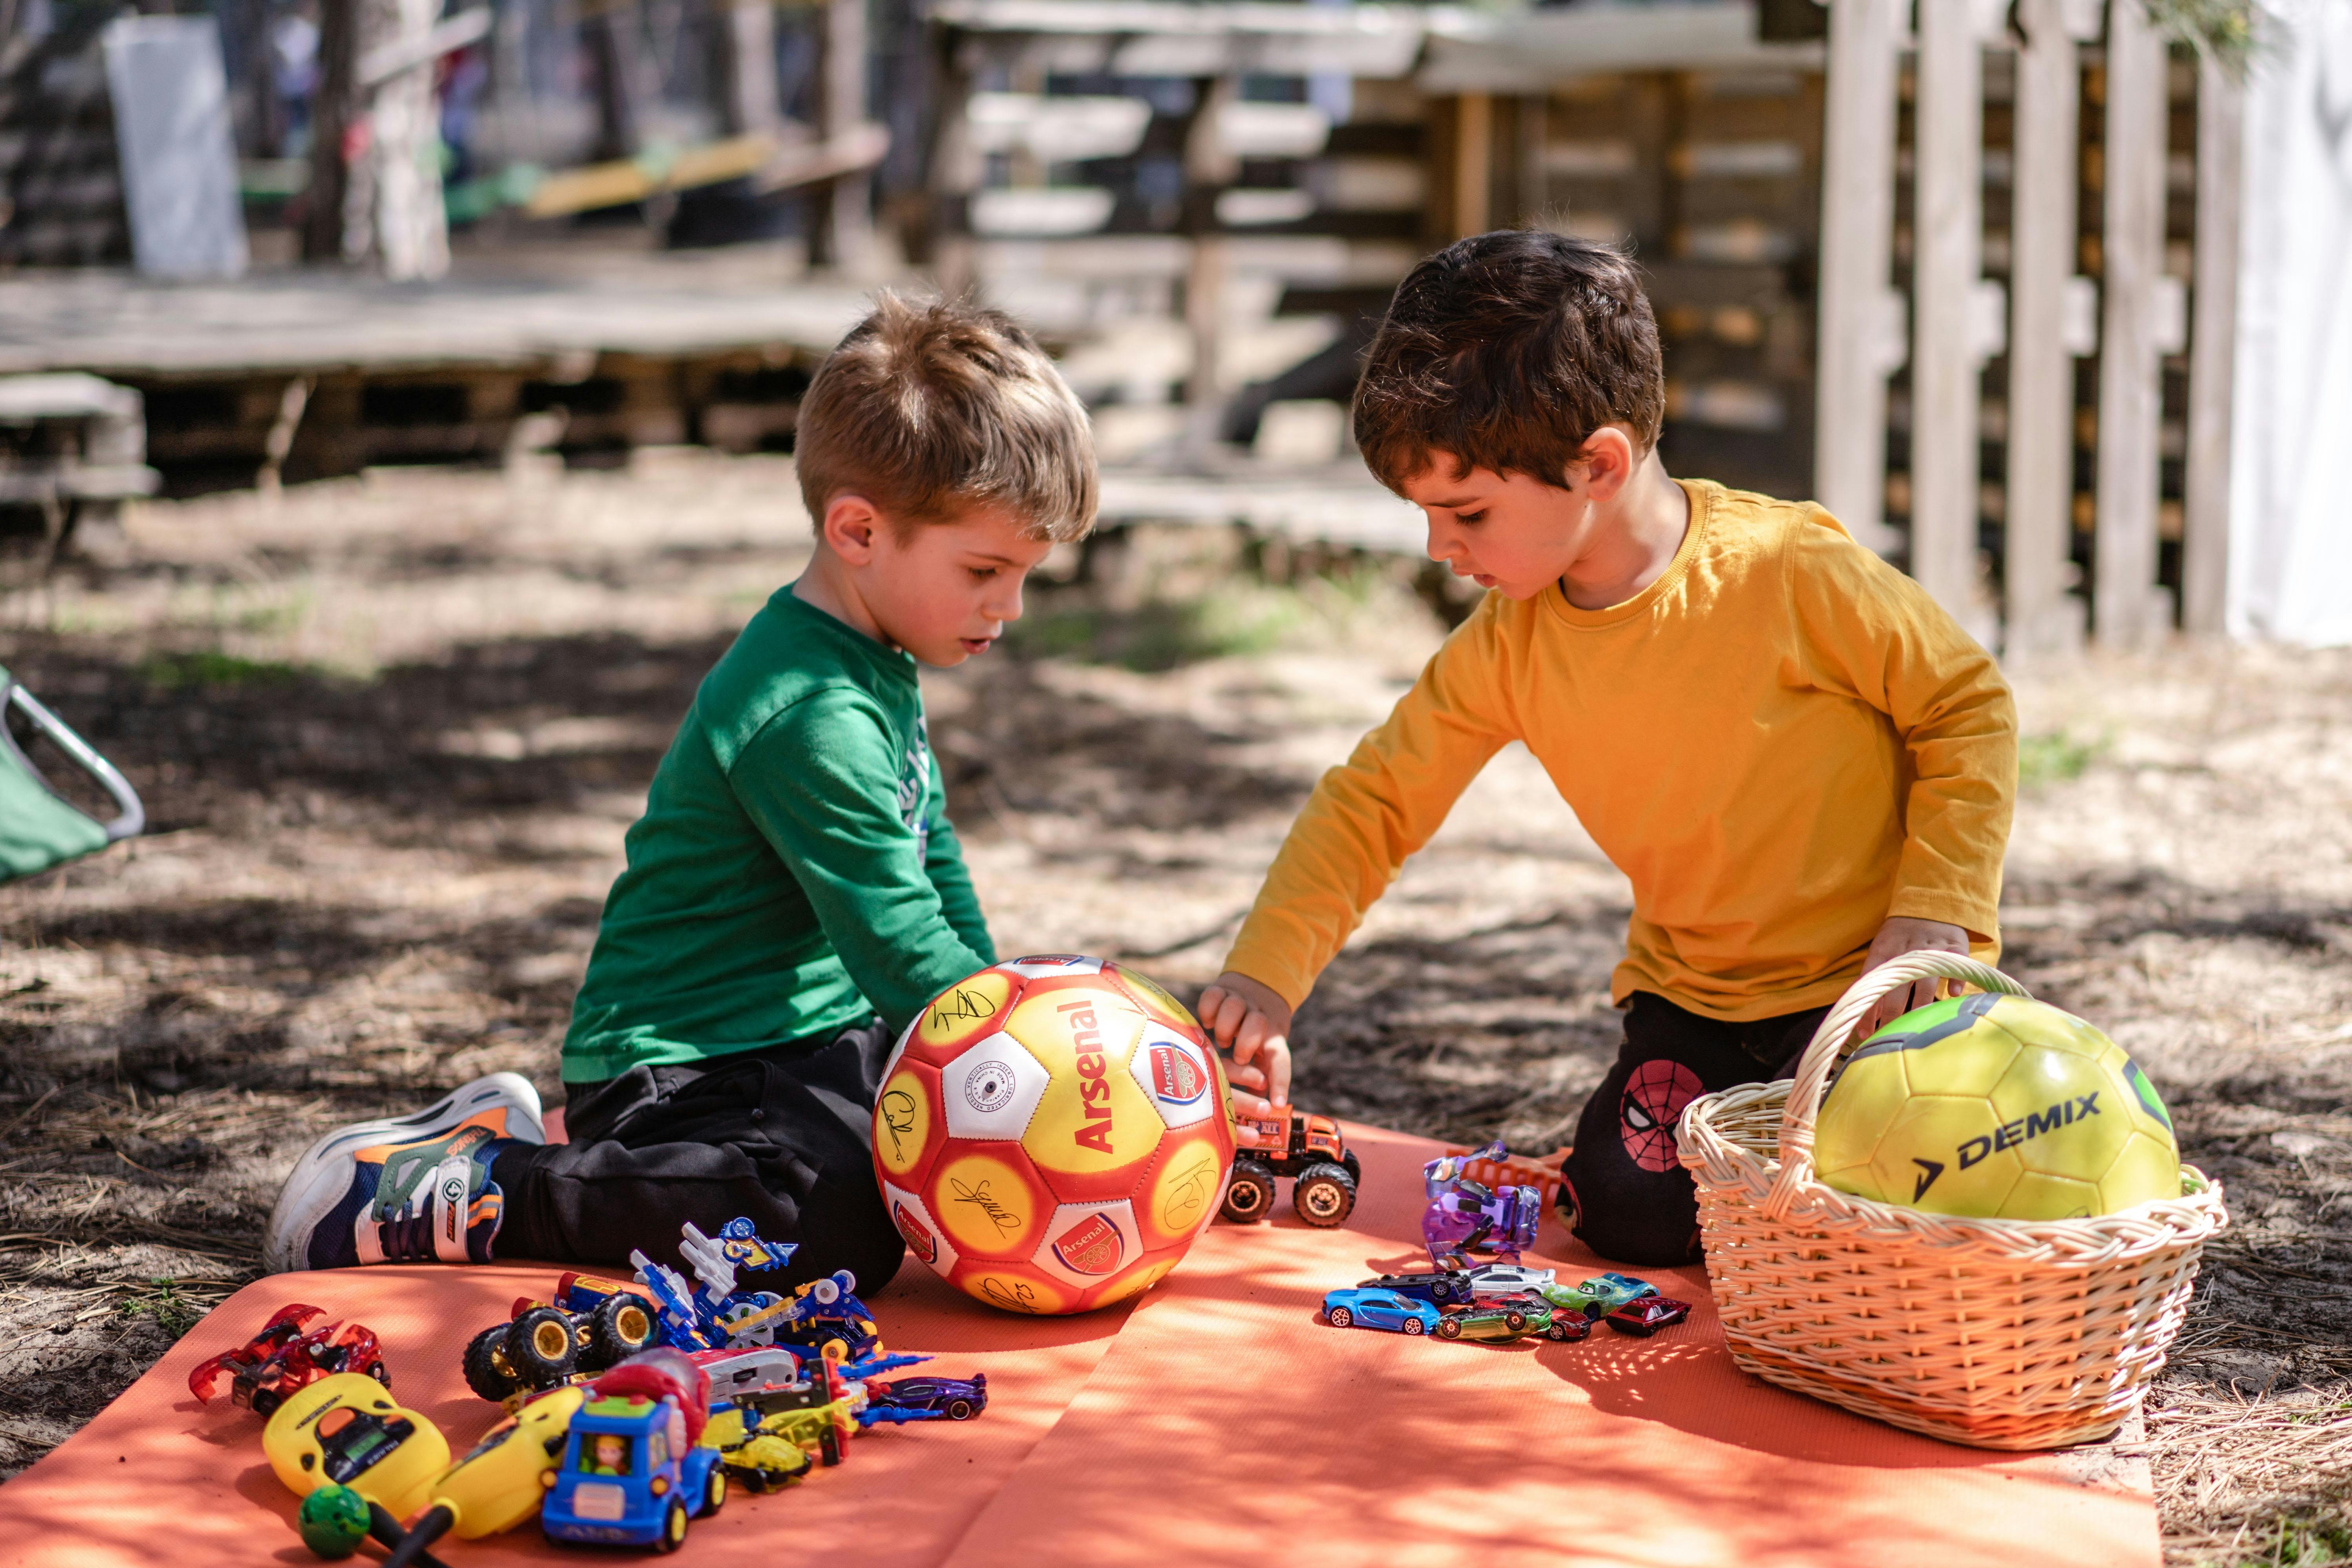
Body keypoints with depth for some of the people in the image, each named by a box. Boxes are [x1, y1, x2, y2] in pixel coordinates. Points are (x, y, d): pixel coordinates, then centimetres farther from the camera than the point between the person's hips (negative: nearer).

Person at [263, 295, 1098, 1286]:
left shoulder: (882, 667, 12)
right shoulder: (810, 718, -22)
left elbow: (931, 863, 26)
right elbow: (904, 959, -22)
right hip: (674, 1068, -11)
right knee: (840, 1221, -33)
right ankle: (456, 1195, -13)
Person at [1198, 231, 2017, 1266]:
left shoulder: (1788, 571, -21)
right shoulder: (1507, 645, -7)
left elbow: (1970, 707, -10)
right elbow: (1373, 800, 0)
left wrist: (1935, 913, -18)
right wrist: (1261, 979, -10)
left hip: (1876, 978, -4)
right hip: (1694, 993, 5)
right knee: (1631, 1214, -11)